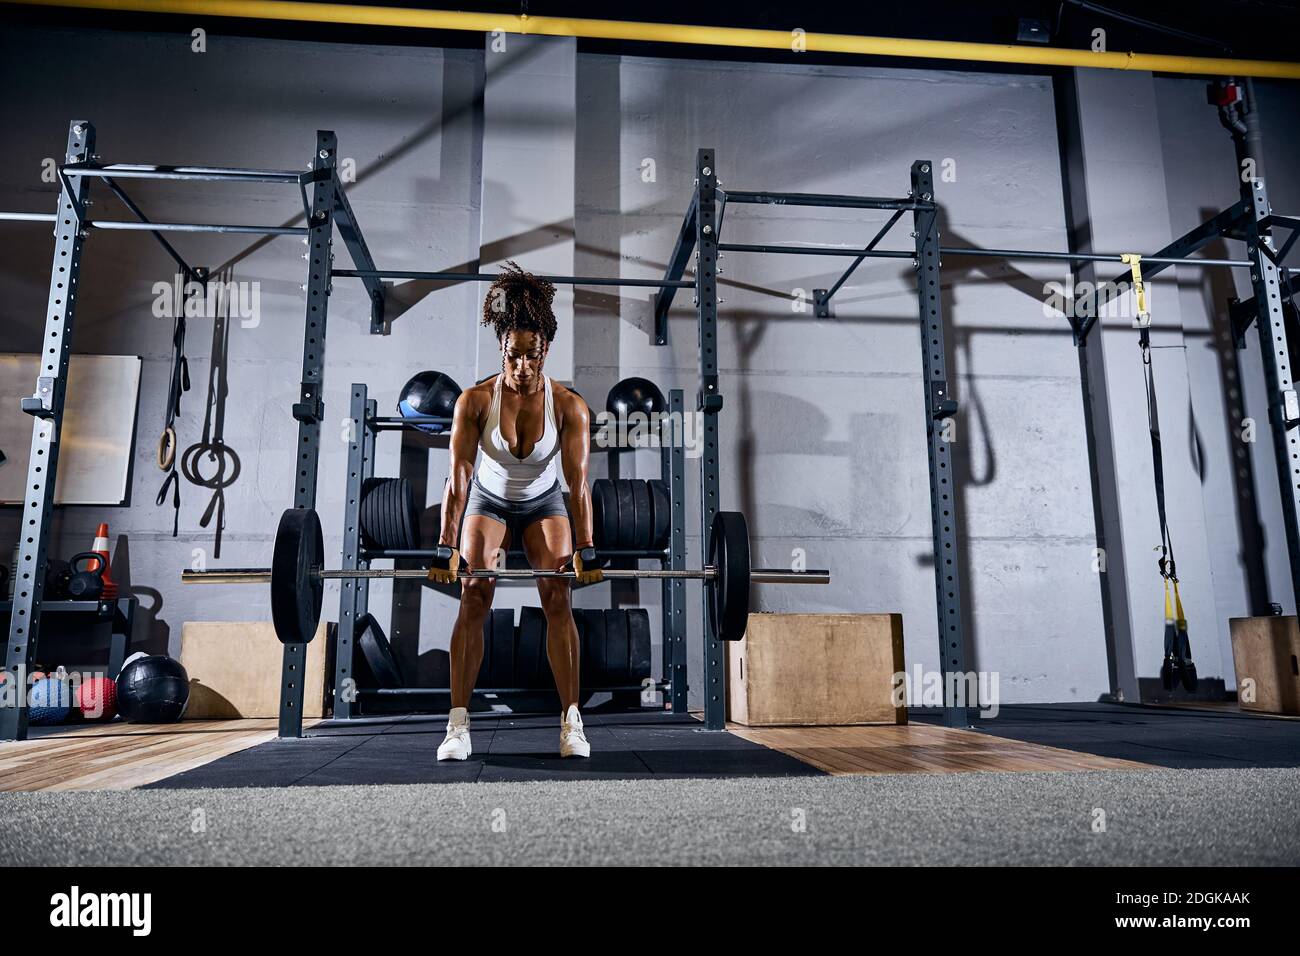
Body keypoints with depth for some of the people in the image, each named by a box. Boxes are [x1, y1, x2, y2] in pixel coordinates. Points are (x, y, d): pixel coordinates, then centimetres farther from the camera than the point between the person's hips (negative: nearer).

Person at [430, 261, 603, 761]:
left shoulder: (569, 405, -25)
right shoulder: (475, 400, -26)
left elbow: (579, 480, -28)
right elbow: (458, 476, -29)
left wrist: (586, 550, -35)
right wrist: (446, 548, -35)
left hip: (543, 504, 0)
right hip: (488, 501, 0)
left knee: (558, 597, -13)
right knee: (473, 598, -13)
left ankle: (571, 721, -10)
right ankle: (458, 724, -11)